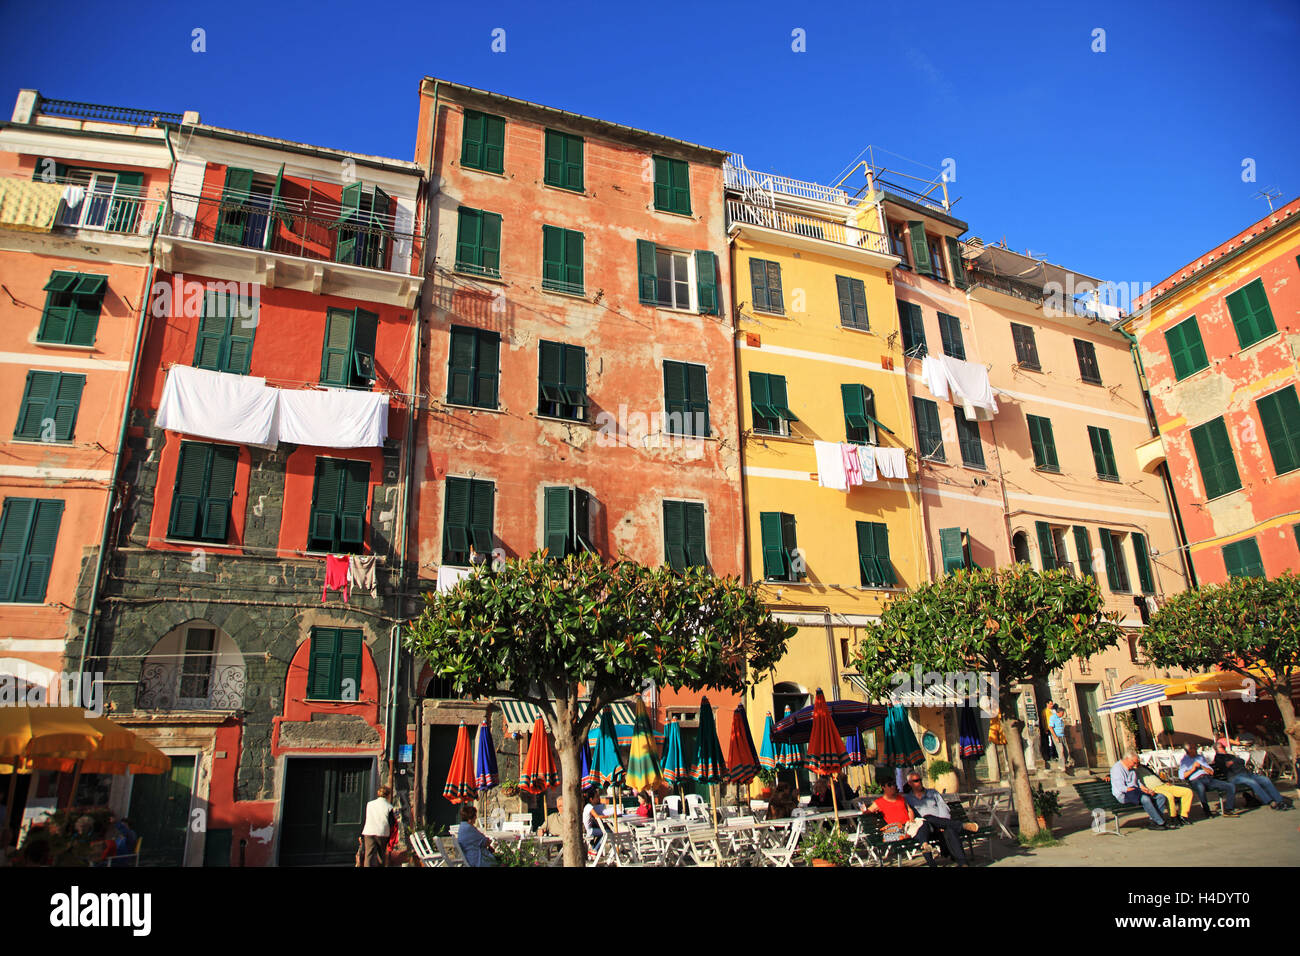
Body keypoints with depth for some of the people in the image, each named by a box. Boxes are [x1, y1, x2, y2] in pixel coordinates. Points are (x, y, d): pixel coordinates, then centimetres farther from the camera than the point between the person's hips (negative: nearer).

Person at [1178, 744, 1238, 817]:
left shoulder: (1200, 757, 27)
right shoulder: (1184, 760, 11)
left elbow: (1211, 772, 18)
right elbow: (1181, 776, -2)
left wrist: (1201, 766, 1)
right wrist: (1192, 769, -8)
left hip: (1208, 779, 6)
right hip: (1195, 780, -6)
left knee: (1231, 786, -10)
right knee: (1200, 788, -41)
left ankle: (1228, 810, -9)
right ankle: (1207, 811, -26)